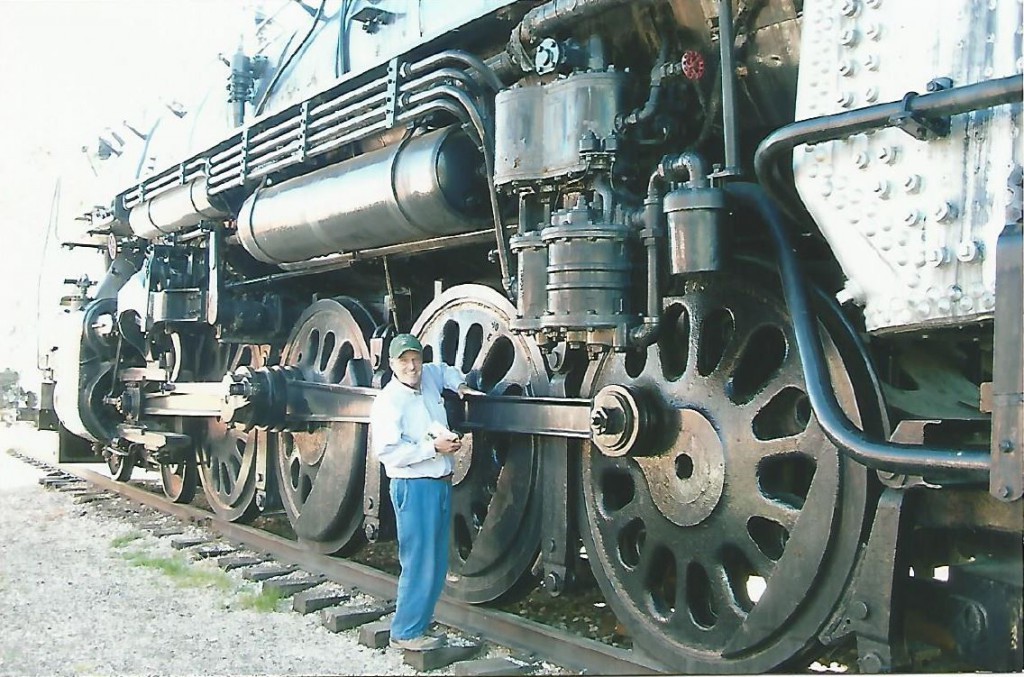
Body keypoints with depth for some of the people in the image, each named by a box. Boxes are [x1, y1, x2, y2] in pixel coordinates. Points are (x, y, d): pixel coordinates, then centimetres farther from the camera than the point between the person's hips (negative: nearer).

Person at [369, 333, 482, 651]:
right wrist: (433, 447, -19)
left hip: (441, 484, 8)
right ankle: (405, 633, 6)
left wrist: (460, 386, 16)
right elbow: (387, 451, -21)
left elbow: (444, 369, 35)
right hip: (414, 487, -8)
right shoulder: (388, 402, -13)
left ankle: (416, 624, 21)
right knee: (419, 564, -6)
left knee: (437, 565, 12)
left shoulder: (430, 378, 9)